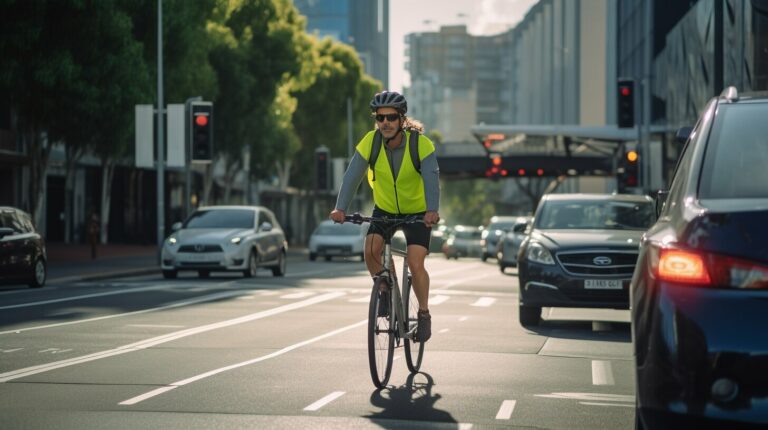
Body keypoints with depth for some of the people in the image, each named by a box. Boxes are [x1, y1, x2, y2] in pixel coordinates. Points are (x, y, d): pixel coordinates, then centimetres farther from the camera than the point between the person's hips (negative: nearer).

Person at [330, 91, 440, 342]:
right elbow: (352, 175, -25)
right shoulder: (370, 142, -18)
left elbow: (431, 178, -36)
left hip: (417, 211, -3)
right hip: (384, 208, 3)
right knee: (371, 250, -22)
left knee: (415, 264, -17)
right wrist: (340, 208, -39)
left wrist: (432, 211, -53)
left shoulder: (421, 144, -25)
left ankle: (424, 314, 4)